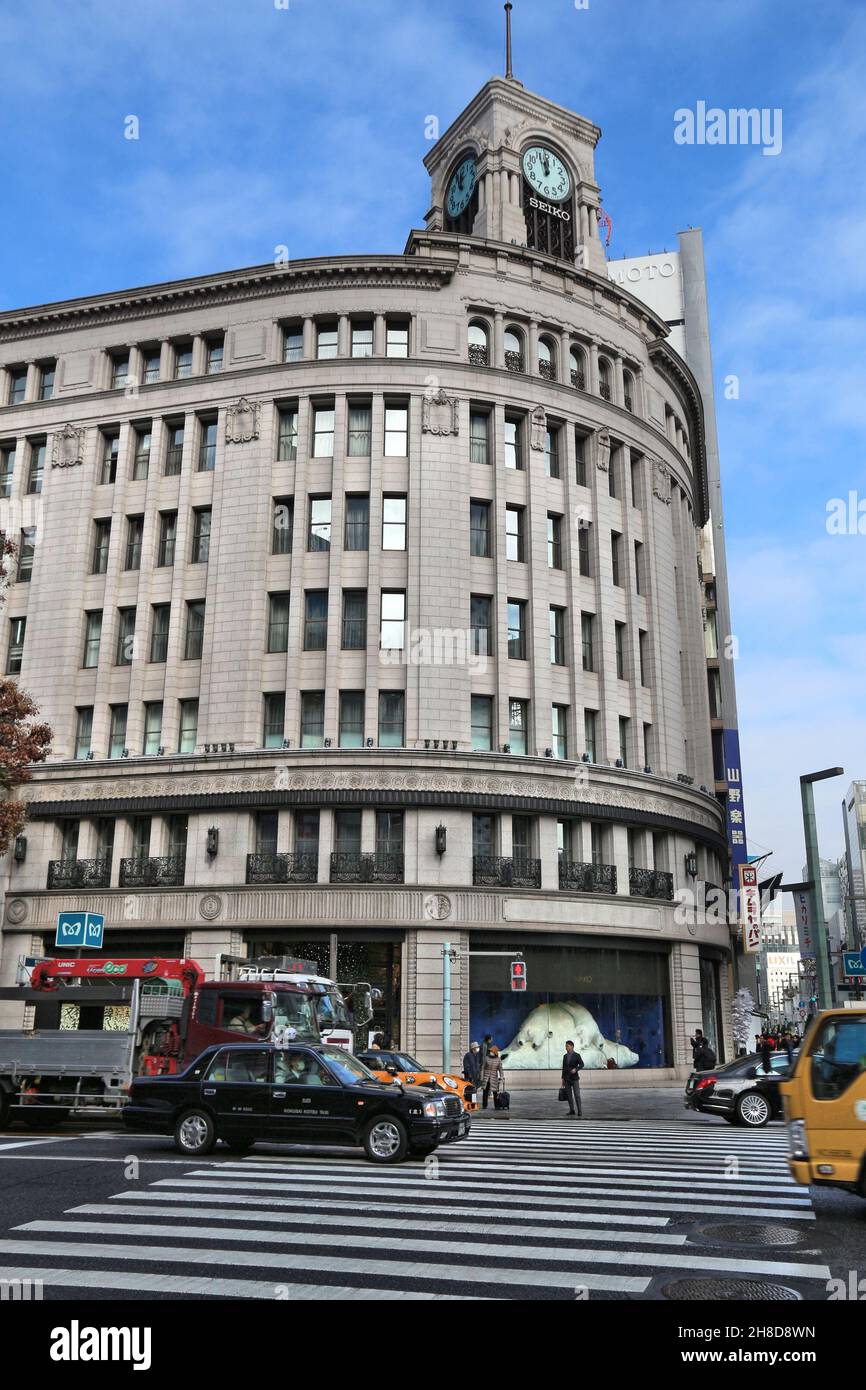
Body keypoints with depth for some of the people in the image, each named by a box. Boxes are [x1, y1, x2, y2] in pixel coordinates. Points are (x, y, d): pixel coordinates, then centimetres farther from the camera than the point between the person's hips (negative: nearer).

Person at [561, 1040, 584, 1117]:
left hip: (574, 1078, -5)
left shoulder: (577, 1055, -8)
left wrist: (575, 1069, -35)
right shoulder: (565, 1056, 8)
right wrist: (563, 1079, 9)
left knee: (577, 1095, -9)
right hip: (567, 1079, 5)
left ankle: (579, 1112, -5)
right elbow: (564, 1068, 11)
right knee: (569, 1095, 6)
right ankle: (572, 1110, 17)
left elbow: (581, 1065, -16)